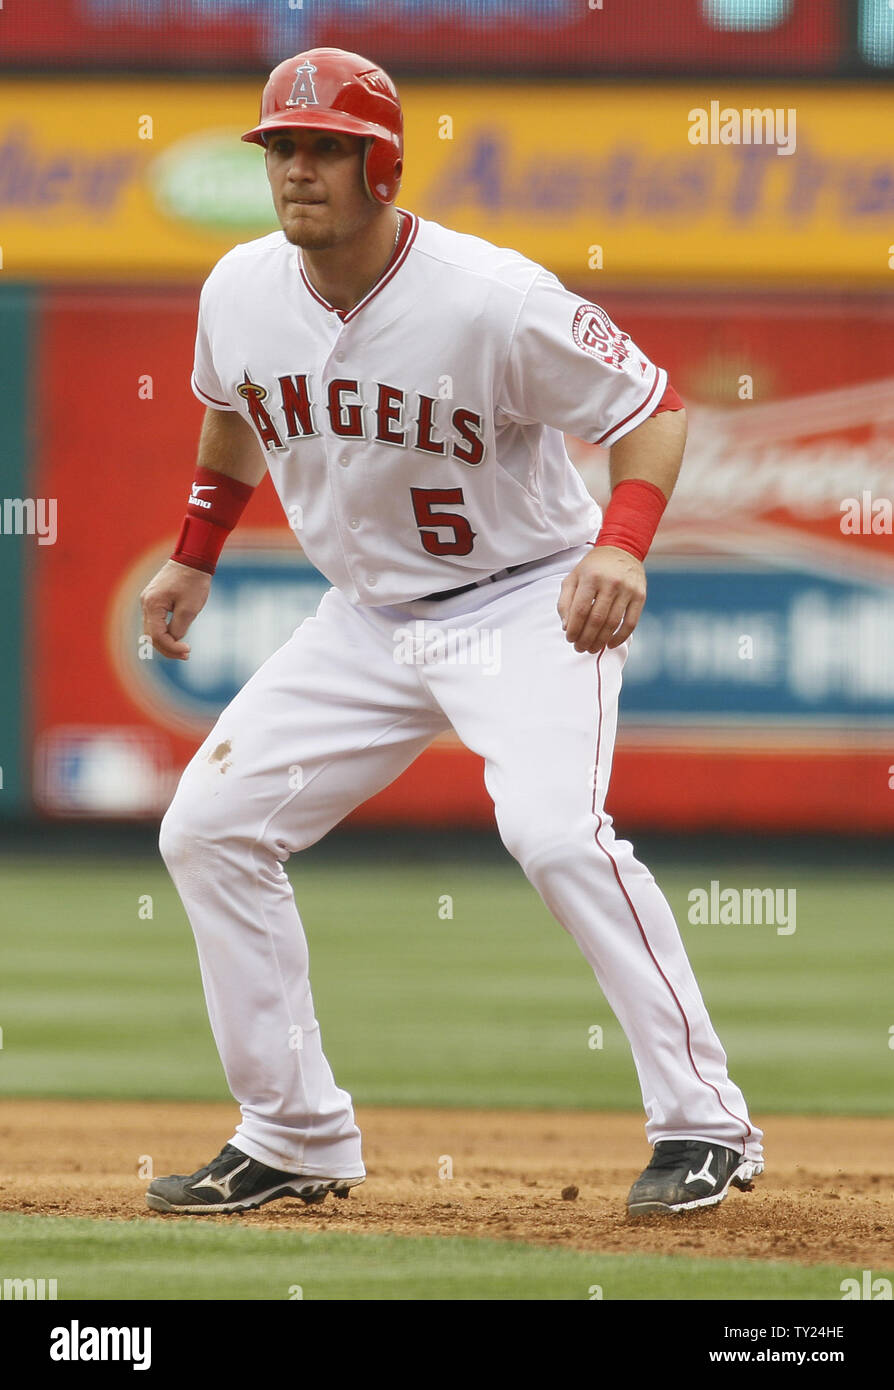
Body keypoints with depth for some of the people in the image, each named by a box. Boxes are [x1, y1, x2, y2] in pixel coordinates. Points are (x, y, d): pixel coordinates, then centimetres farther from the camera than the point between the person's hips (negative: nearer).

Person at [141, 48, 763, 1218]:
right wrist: (195, 558, 18)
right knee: (208, 828, 1)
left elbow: (653, 406, -18)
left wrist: (623, 544, -34)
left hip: (527, 603, -7)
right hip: (368, 617, 7)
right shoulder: (242, 293, -6)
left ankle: (705, 1125, -20)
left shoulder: (491, 299, -25)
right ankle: (297, 1138, 12)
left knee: (556, 827, -30)